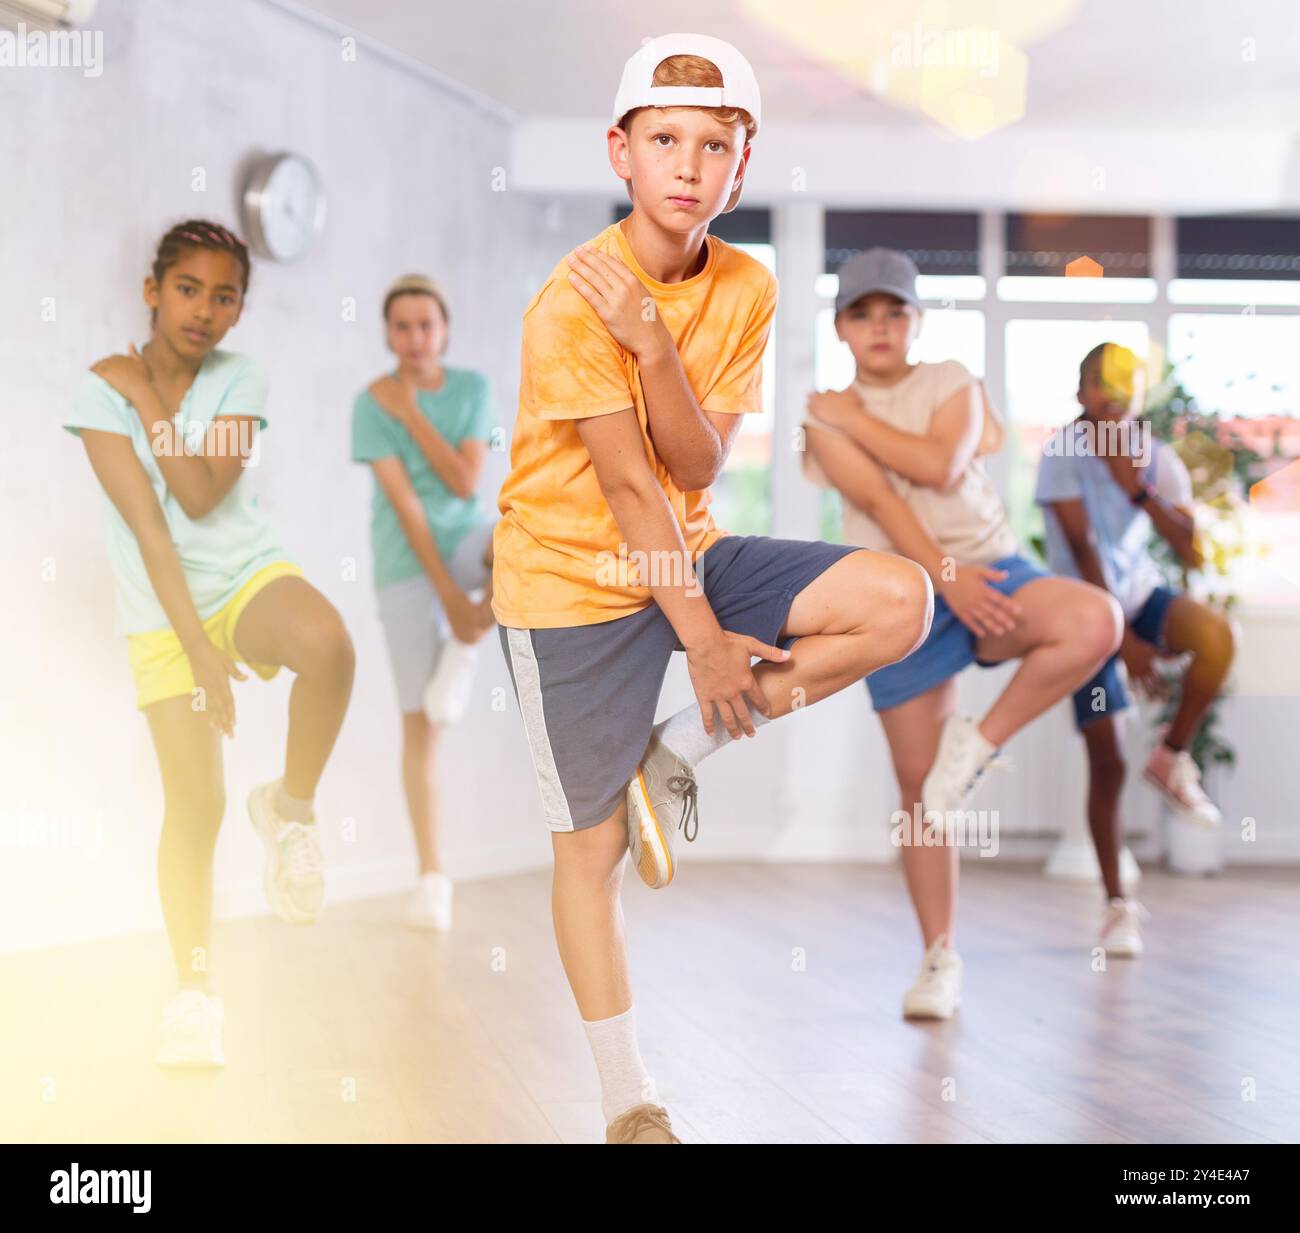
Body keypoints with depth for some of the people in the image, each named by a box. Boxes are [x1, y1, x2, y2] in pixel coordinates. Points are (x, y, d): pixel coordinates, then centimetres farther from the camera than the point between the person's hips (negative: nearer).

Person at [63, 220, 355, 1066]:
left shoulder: (242, 381, -2)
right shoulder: (102, 393, -8)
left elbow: (201, 496, -17)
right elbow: (149, 527, -15)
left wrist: (149, 398, -13)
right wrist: (199, 649, -20)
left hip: (250, 575, 1)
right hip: (164, 611, -1)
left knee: (328, 644, -36)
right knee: (196, 804, -6)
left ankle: (291, 807, -10)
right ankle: (195, 993, 12)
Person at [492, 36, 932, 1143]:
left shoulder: (747, 289, -3)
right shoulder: (571, 303, -19)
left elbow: (696, 470, -11)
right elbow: (627, 485, -18)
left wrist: (654, 344, -27)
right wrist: (705, 642, -15)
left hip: (687, 556, 5)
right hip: (573, 579, -5)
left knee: (899, 601, -15)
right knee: (592, 844, -1)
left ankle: (679, 754, -2)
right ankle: (628, 1099, 16)